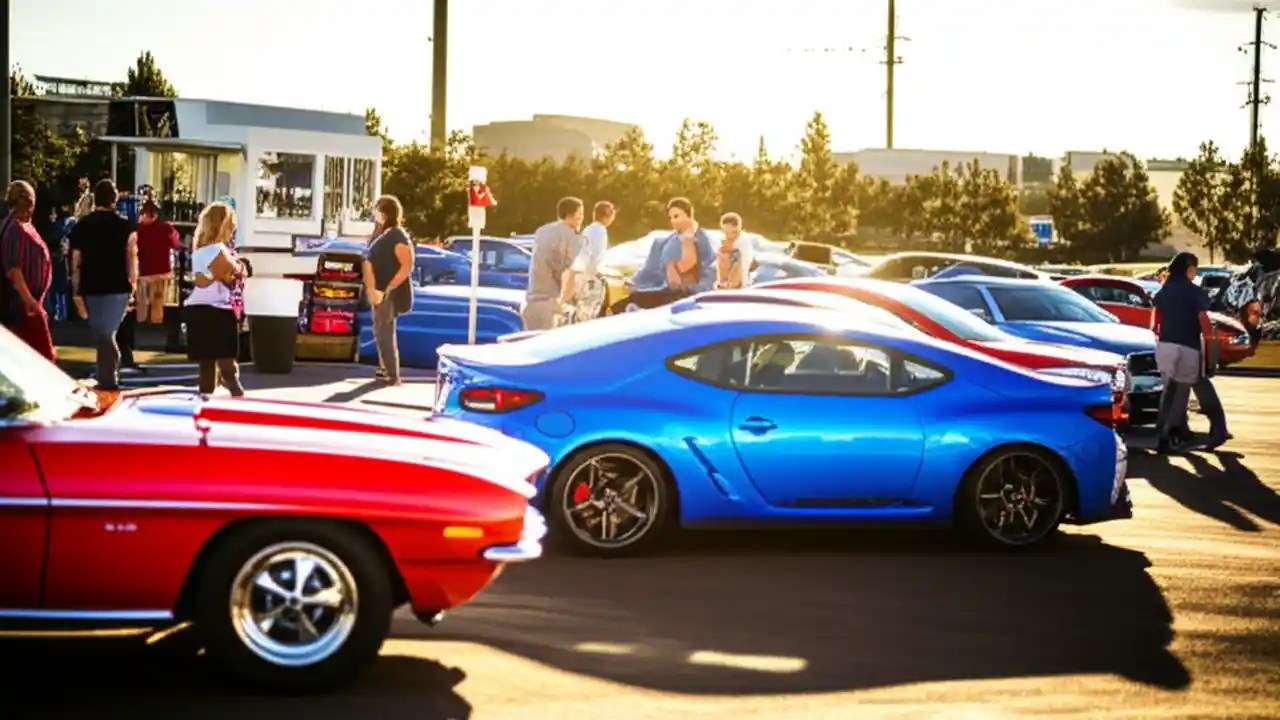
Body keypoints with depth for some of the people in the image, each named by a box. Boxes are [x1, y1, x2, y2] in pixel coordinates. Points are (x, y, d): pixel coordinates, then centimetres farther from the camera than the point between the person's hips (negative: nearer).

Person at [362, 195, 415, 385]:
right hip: (379, 292, 9)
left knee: (385, 334, -8)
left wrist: (387, 290, -19)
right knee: (380, 333, 16)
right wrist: (371, 289, -3)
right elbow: (369, 262, 10)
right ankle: (385, 370, 28)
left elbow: (407, 267, -19)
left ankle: (393, 377, -4)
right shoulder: (379, 235, 12)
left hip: (391, 293, -9)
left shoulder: (398, 236, -13)